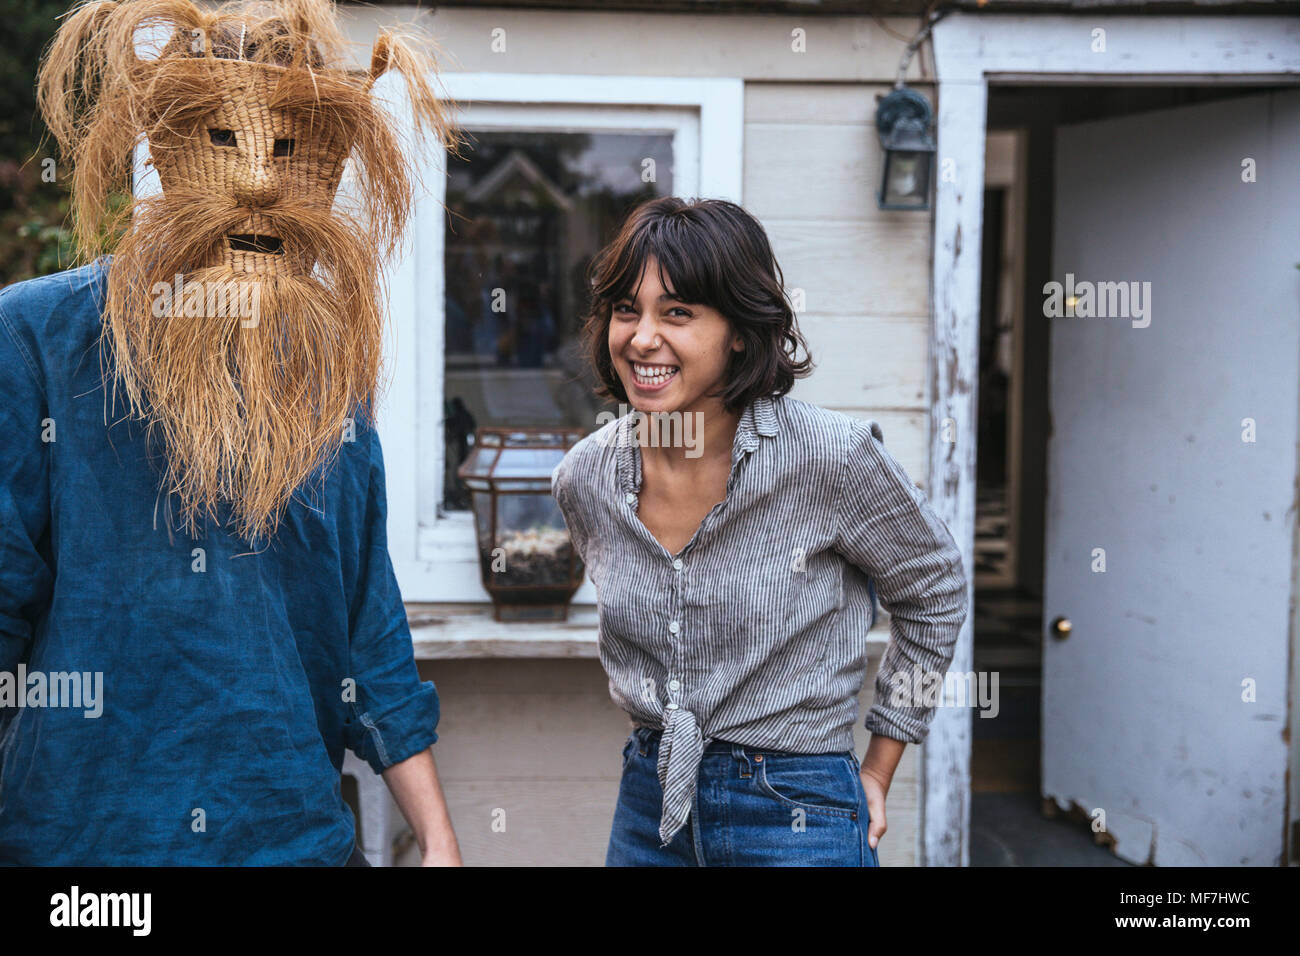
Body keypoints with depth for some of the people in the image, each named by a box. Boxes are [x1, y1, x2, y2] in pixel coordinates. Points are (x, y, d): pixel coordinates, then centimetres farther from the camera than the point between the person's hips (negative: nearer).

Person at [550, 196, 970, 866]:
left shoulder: (832, 459, -17)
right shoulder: (583, 478, -4)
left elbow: (935, 593, -1)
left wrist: (877, 772, 2)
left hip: (797, 816, -4)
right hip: (647, 808, 4)